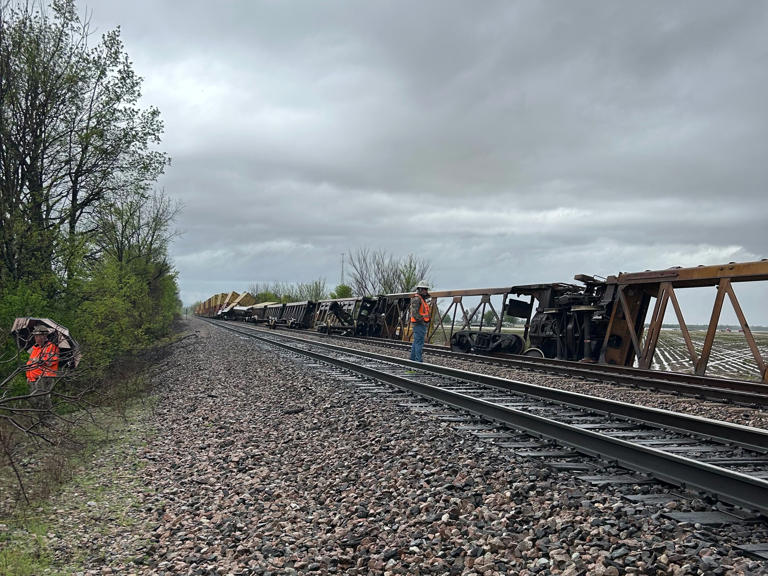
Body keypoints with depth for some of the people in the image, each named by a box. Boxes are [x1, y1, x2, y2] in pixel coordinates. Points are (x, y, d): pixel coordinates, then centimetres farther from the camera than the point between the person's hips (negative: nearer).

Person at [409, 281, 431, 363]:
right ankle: (418, 360, -13)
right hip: (418, 325, -11)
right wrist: (422, 321, -22)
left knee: (416, 343, 14)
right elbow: (415, 313, -22)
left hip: (421, 324, 11)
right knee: (419, 343, -11)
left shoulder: (422, 299, 19)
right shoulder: (416, 299, -14)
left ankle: (413, 359, 20)